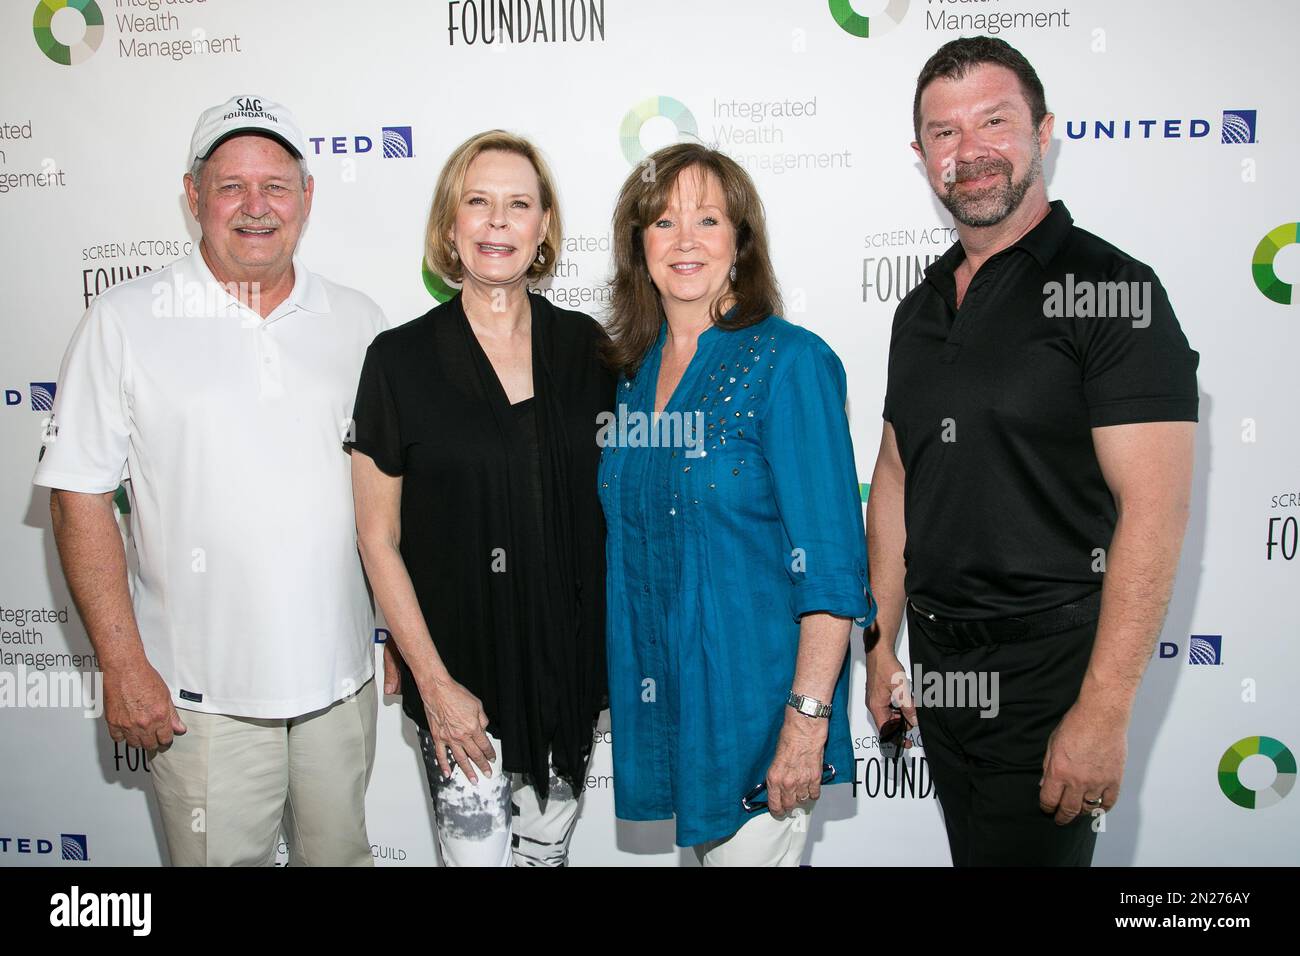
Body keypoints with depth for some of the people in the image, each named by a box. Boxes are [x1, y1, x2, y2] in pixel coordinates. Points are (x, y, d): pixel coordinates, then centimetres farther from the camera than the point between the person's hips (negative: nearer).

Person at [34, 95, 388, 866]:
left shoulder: (358, 321, 4)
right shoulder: (125, 321, -5)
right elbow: (81, 498, -6)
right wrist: (123, 665, -10)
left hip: (342, 680, 3)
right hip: (204, 693, -3)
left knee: (343, 852, 19)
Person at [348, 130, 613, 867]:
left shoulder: (585, 347, 0)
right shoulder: (401, 358, -8)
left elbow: (614, 498, 8)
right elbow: (379, 537, -6)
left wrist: (619, 651, 4)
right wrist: (433, 681, -10)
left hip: (570, 661, 3)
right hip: (462, 669, -3)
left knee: (549, 846, 19)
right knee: (477, 850, 7)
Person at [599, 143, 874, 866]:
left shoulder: (788, 360, -13)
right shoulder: (637, 370, 6)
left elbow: (831, 563, -17)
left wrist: (808, 718, -21)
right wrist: (625, 687, 12)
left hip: (755, 696, -6)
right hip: (663, 697, 6)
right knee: (707, 843, 20)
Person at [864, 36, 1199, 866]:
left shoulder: (1112, 289, -12)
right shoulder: (922, 308, 9)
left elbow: (1155, 510, -18)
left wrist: (1104, 713, -22)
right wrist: (882, 644, 11)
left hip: (1047, 670, -6)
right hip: (937, 662, 7)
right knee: (971, 850, 21)